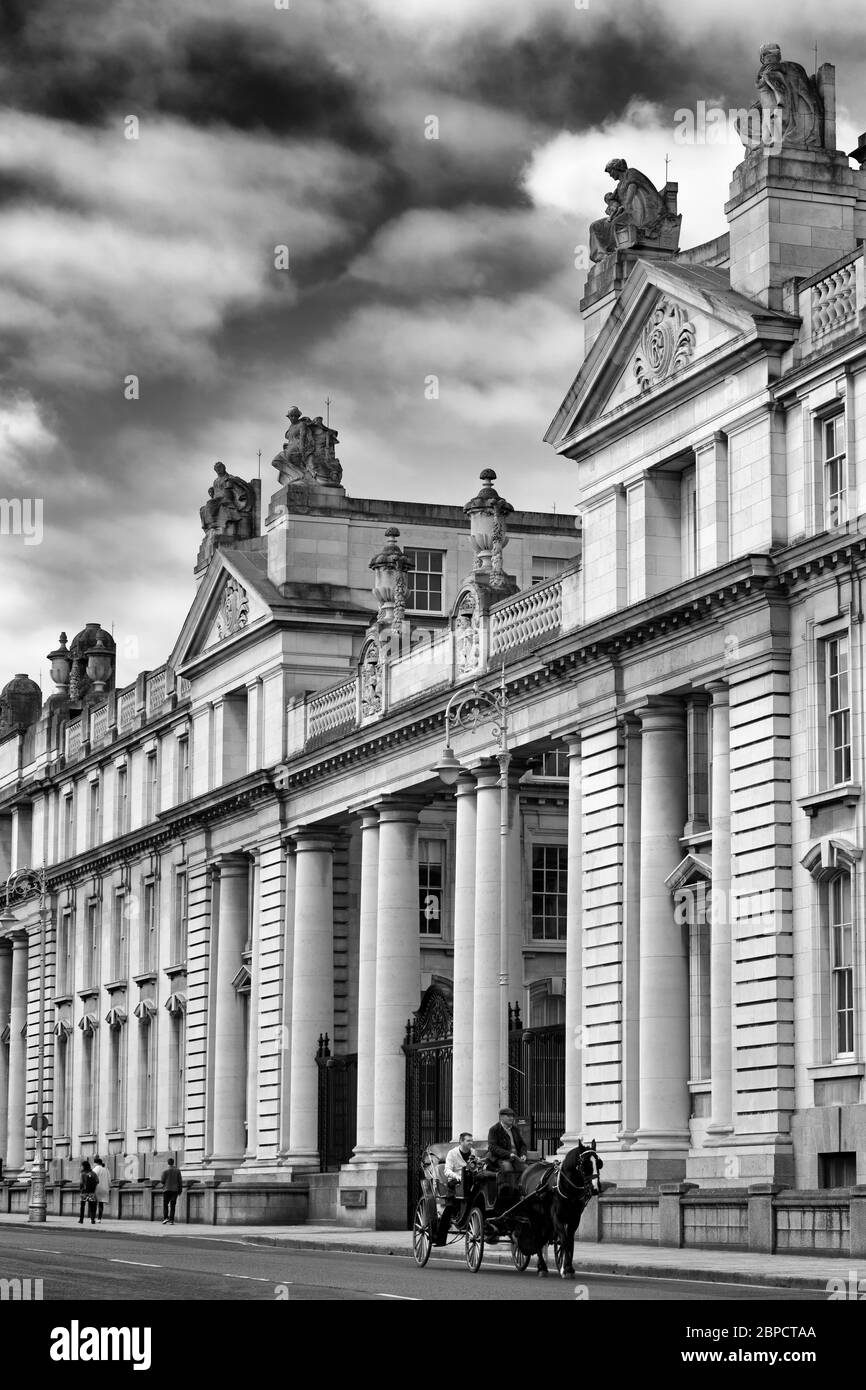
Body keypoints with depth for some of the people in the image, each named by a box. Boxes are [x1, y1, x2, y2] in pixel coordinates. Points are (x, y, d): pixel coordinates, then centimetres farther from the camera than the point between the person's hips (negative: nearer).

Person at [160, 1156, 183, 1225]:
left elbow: (162, 1181, -7)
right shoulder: (177, 1170, 1)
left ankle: (165, 1218, -9)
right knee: (172, 1205, 4)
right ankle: (171, 1220, 0)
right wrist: (180, 1190, 8)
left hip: (166, 1189, -2)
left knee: (165, 1205, 7)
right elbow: (180, 1181, 1)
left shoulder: (165, 1170, -6)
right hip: (175, 1190, 2)